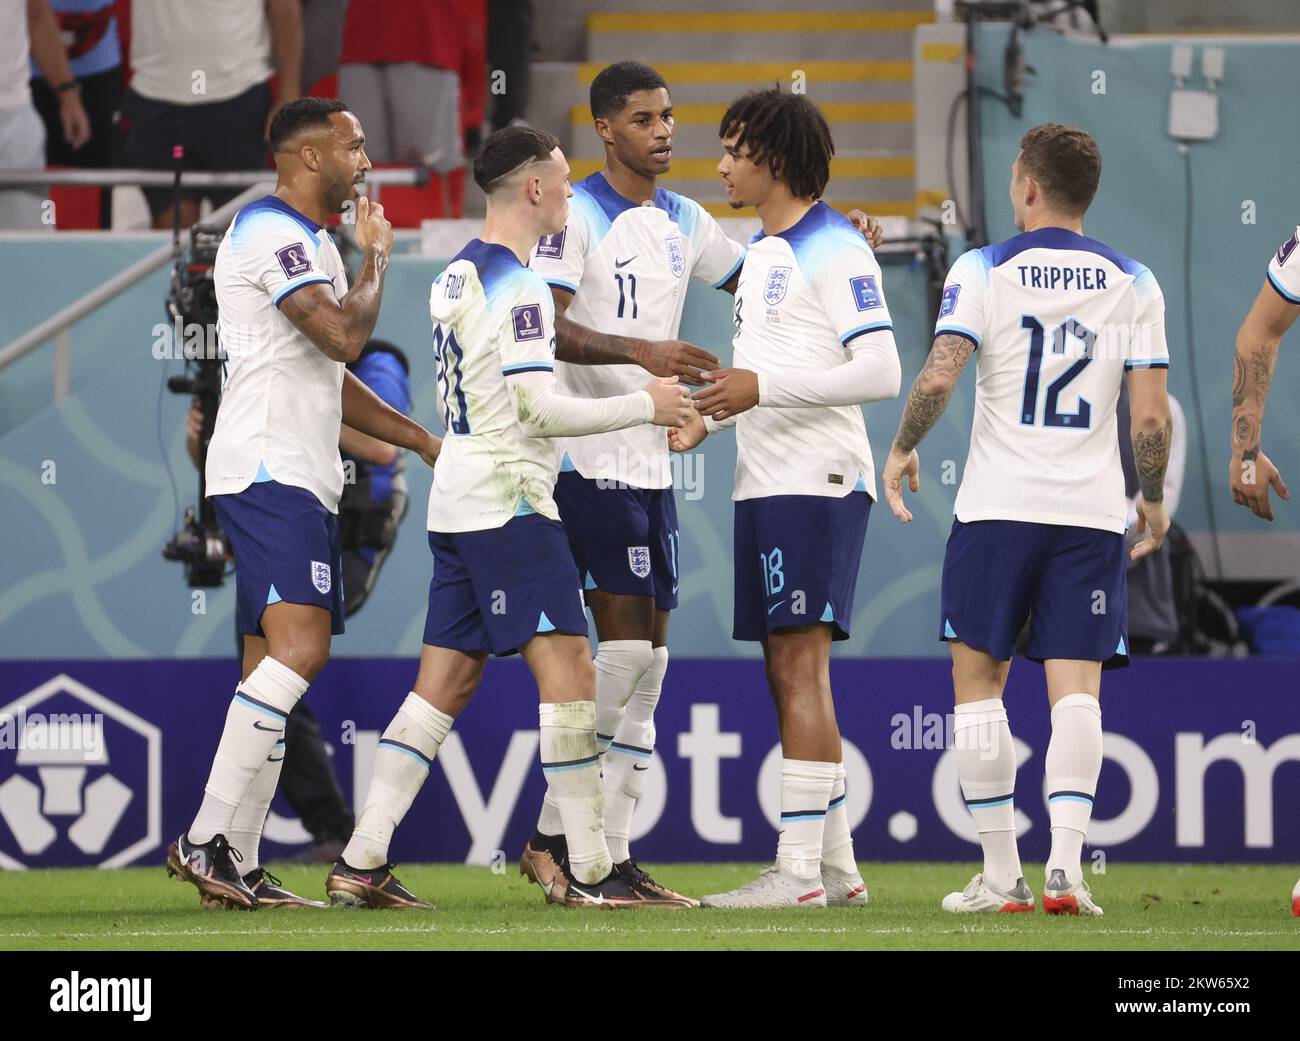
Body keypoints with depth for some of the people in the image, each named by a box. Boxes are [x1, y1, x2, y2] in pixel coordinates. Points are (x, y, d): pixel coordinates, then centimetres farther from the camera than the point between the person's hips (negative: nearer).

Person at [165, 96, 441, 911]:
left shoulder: (310, 241, 23)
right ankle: (207, 839, -24)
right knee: (299, 649, -21)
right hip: (269, 471, -11)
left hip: (299, 481, 11)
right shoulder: (272, 234, -11)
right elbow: (345, 334, -21)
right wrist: (375, 258, -4)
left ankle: (235, 866, 4)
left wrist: (422, 440, 25)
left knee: (273, 670, 6)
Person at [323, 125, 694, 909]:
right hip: (509, 500, -10)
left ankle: (363, 862, 6)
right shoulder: (516, 285, -14)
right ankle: (593, 873, -10)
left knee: (446, 680, 9)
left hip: (459, 504, 10)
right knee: (569, 668, -9)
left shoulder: (457, 277, 15)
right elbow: (541, 407, -18)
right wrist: (645, 406, -8)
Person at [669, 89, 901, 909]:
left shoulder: (835, 249, -10)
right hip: (766, 485, 10)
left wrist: (763, 388, -20)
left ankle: (799, 871, -14)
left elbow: (881, 372, -16)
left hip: (817, 483, -10)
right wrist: (710, 417, 14)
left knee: (801, 665, -12)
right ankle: (838, 868, 14)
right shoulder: (762, 251, 19)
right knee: (790, 674, 10)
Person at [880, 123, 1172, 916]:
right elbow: (1152, 417, -1)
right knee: (1076, 687, -1)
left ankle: (1002, 873, 5)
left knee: (979, 679, 9)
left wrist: (902, 450, 6)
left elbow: (938, 379, -12)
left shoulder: (985, 271, -2)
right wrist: (1153, 501, 16)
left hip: (999, 508, -2)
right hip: (1093, 510, 2)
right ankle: (1066, 864, -15)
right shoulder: (1133, 284, 4)